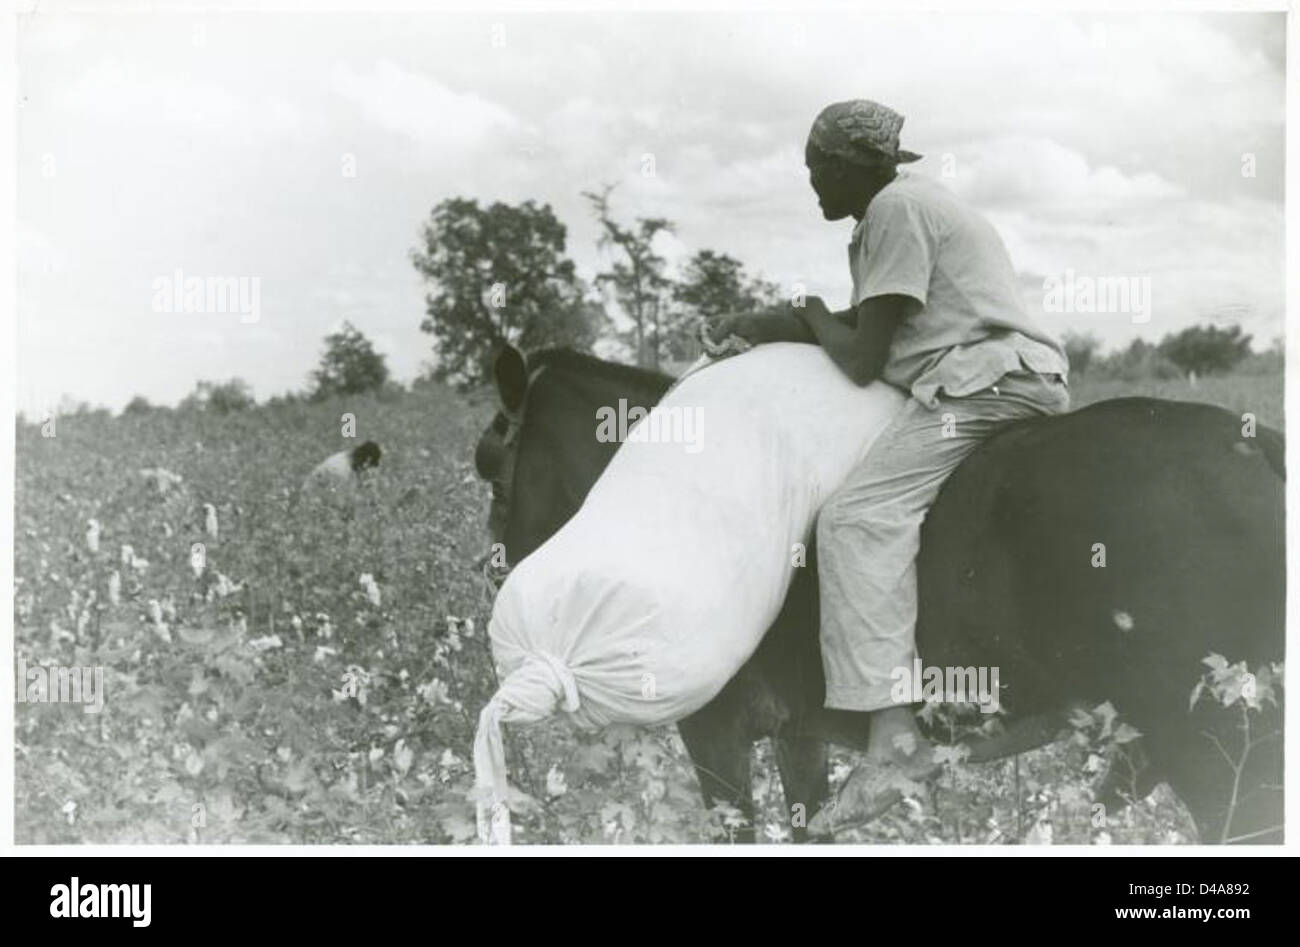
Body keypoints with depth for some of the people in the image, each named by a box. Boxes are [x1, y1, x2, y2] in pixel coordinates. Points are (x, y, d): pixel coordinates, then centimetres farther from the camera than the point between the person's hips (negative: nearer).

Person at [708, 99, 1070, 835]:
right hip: (1024, 380, 11)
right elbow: (865, 330, 22)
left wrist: (813, 316, 11)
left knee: (859, 519, -22)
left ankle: (894, 737, -35)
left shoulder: (896, 207, -5)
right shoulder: (903, 203, 26)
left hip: (986, 377, -11)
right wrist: (757, 327, 21)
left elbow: (862, 357, -8)